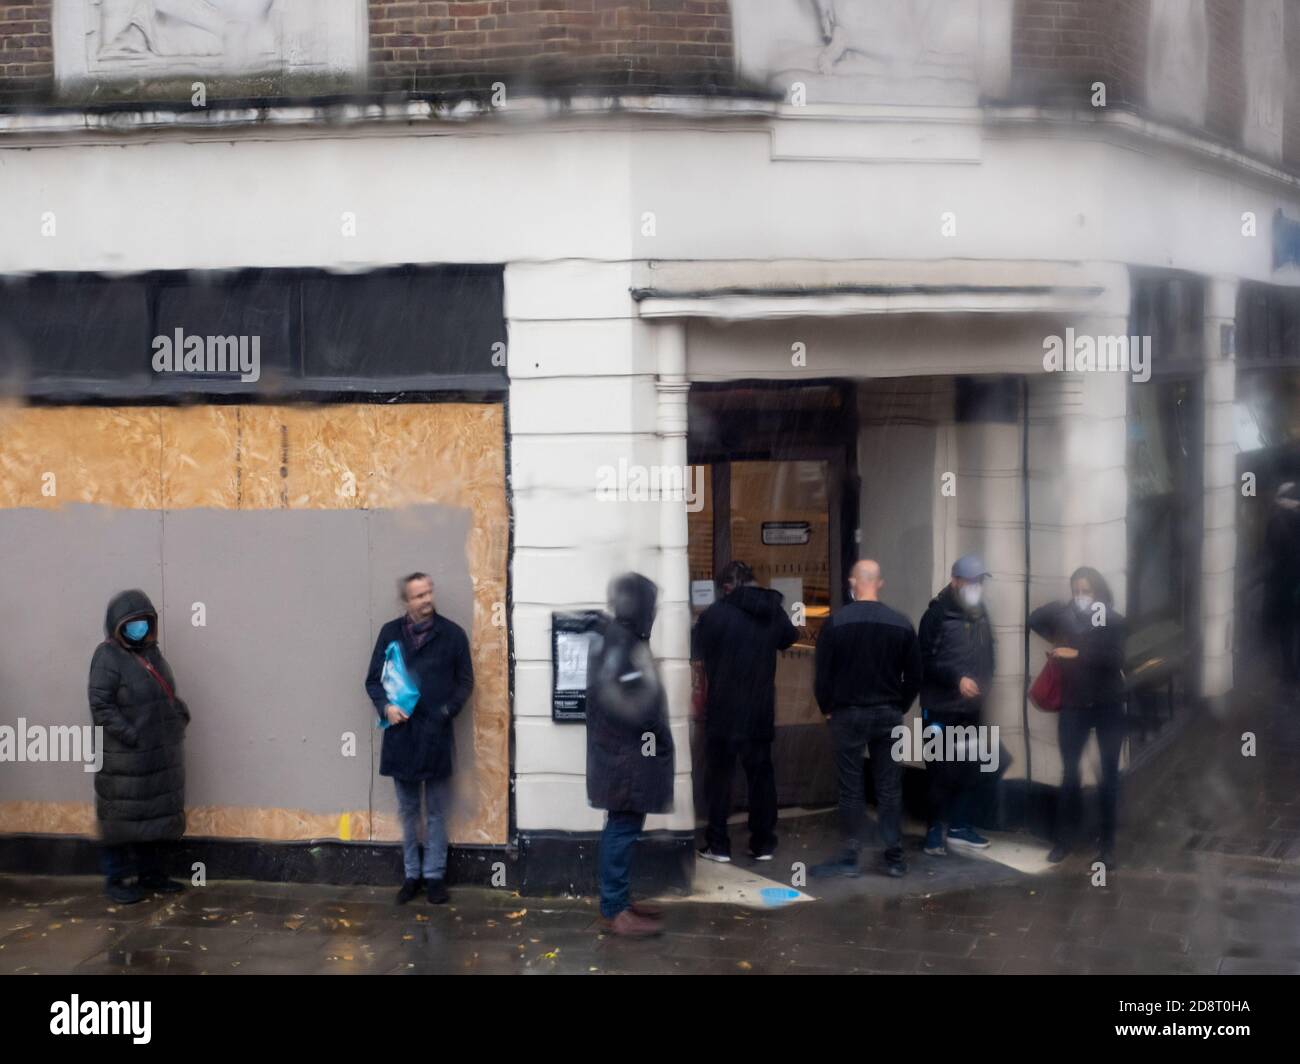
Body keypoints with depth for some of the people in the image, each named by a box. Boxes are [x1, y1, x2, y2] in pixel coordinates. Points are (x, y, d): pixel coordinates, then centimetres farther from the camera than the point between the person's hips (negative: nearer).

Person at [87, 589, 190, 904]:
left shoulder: (151, 652, 11)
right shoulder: (108, 657, -12)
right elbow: (101, 707, -17)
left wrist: (180, 712, 2)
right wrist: (132, 736, -21)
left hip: (160, 757, 8)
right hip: (126, 759, -7)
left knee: (158, 815, 14)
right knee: (122, 819, 1)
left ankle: (151, 873, 26)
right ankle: (115, 880, 11)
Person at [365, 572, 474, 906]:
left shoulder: (452, 634, -2)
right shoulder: (390, 633, 3)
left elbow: (465, 681, 3)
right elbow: (373, 679, 8)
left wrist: (447, 711, -10)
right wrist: (385, 706, -9)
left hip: (436, 735, -2)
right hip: (401, 733, 2)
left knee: (436, 812, 7)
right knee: (408, 811, 11)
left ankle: (434, 875, 16)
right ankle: (412, 875, 21)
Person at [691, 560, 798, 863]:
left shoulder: (717, 613, -12)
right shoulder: (774, 611, 1)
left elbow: (696, 654, -5)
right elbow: (789, 637, 21)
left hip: (723, 710, -3)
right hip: (761, 710, 4)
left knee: (719, 775, 5)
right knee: (761, 774, 12)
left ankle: (718, 845, 6)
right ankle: (763, 844, 14)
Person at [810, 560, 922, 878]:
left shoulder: (836, 622, -8)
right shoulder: (901, 624, -1)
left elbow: (822, 673, -6)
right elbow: (914, 676, 3)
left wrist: (827, 708, 8)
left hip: (848, 714, -2)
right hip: (888, 715, 2)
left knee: (851, 789, 3)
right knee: (890, 788, 7)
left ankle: (850, 858, 5)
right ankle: (894, 857, 10)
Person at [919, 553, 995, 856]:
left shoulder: (980, 614, 10)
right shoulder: (937, 615, -10)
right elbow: (925, 661, -13)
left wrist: (982, 687, 9)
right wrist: (956, 678, -21)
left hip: (971, 708, 6)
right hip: (940, 708, -6)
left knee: (969, 770, 9)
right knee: (942, 772, -2)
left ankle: (959, 826, 21)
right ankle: (936, 830, 9)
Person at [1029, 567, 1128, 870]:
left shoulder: (1114, 622, -6)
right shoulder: (1064, 616, -1)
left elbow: (1115, 658, -20)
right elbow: (1035, 619, 18)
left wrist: (1077, 654, -23)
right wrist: (1055, 641, 5)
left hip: (1108, 706, -1)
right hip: (1074, 706, 1)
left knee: (1109, 774, 5)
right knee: (1069, 771, 3)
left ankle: (1107, 843, 13)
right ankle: (1066, 837, 15)